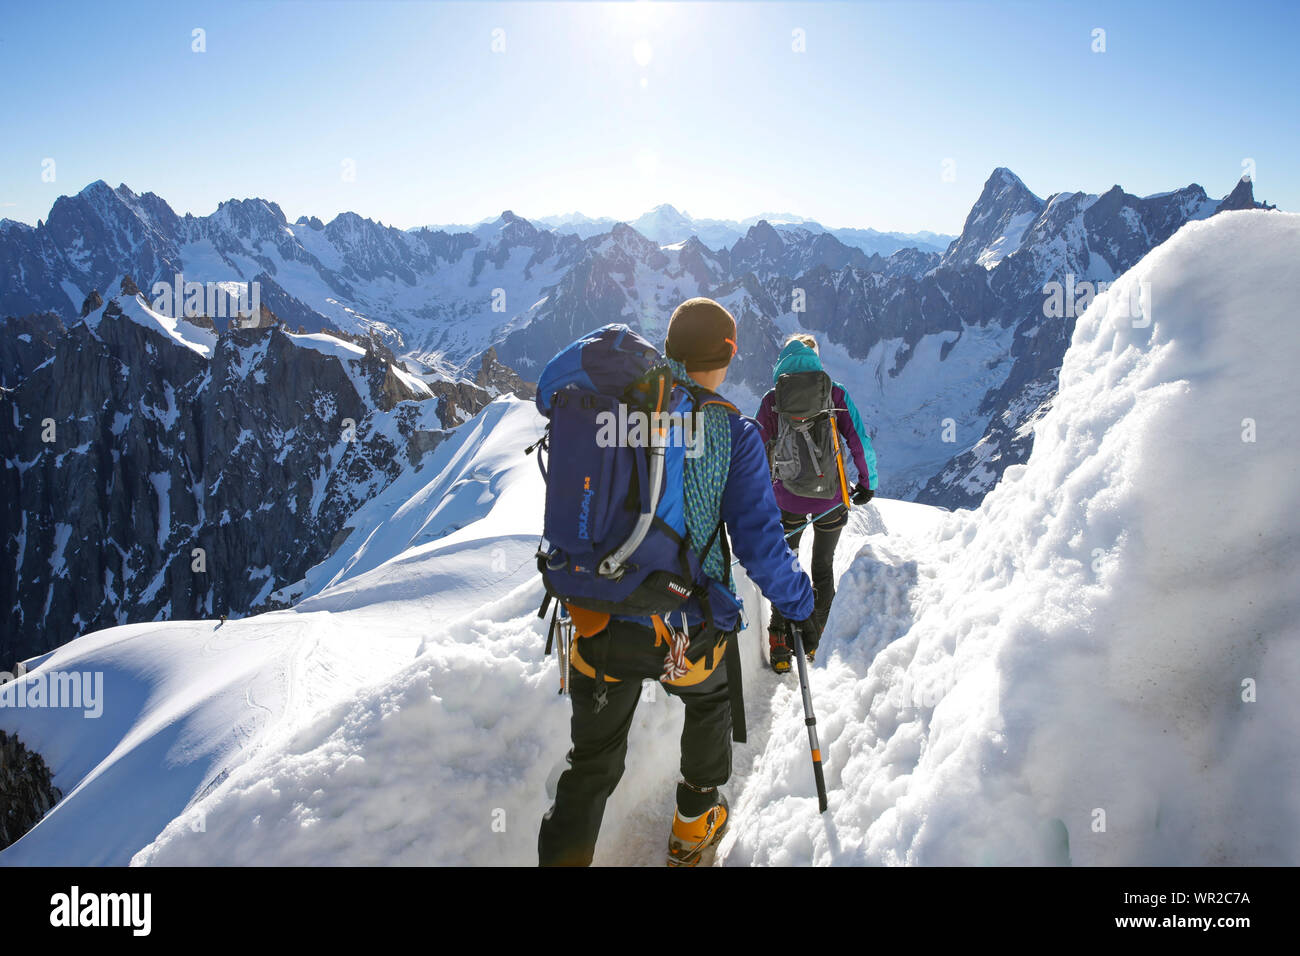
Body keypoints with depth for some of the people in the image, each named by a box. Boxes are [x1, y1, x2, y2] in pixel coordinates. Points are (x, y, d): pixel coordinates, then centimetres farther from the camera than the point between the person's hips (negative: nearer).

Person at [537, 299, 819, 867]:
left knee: (591, 762, 16)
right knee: (710, 702, 32)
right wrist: (799, 604, 6)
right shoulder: (732, 431, -9)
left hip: (598, 626, 2)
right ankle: (694, 825, 48)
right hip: (688, 631, -1)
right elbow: (759, 541, -10)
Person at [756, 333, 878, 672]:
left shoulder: (772, 399, -2)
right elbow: (859, 440, -5)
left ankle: (779, 642, 13)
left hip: (788, 499, 0)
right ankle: (812, 640, 28)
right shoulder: (835, 394, -2)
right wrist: (867, 481, 7)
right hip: (831, 498, 1)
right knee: (824, 566, 19)